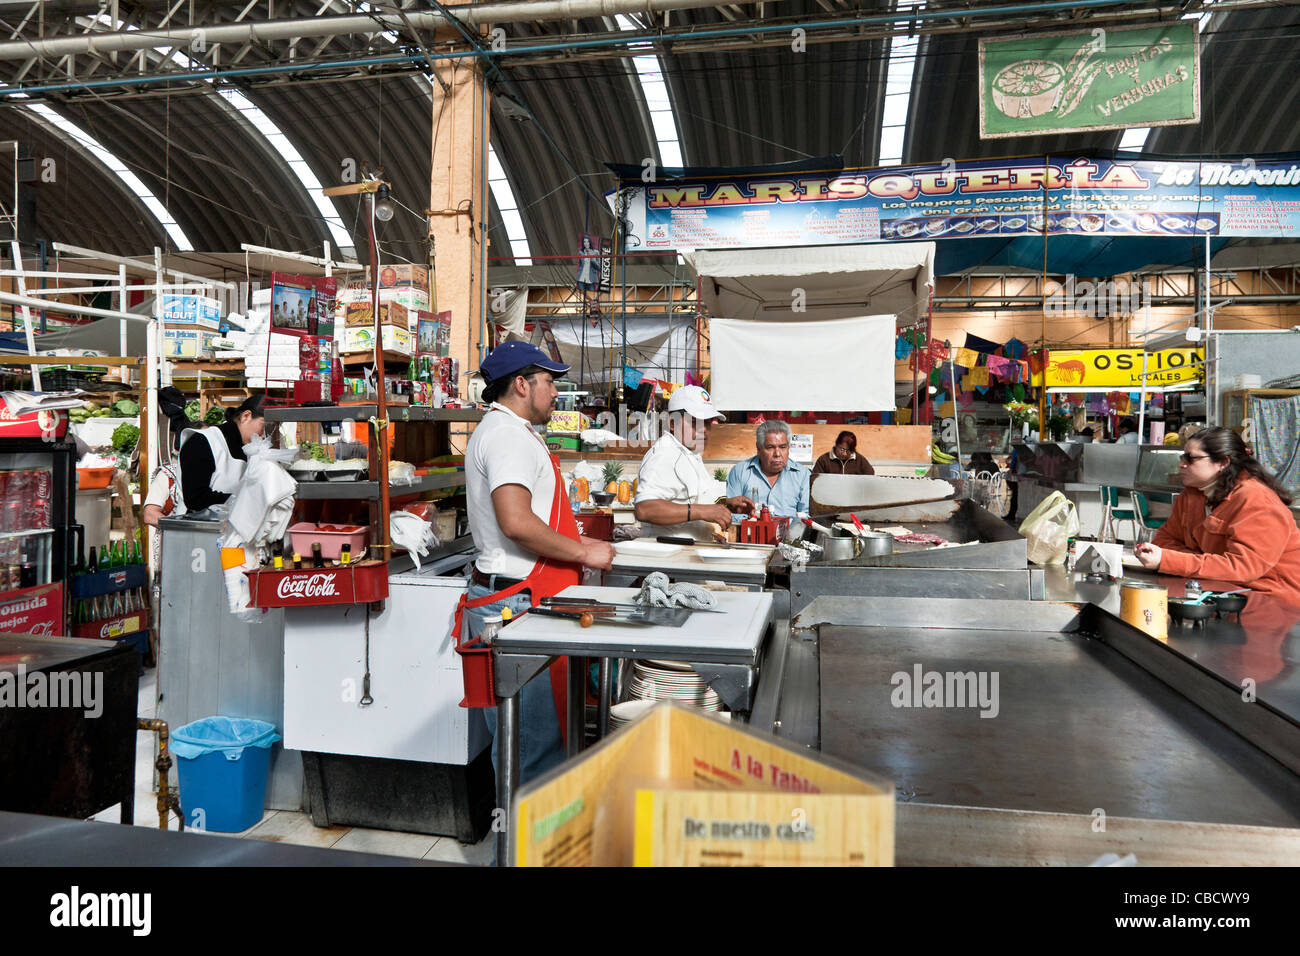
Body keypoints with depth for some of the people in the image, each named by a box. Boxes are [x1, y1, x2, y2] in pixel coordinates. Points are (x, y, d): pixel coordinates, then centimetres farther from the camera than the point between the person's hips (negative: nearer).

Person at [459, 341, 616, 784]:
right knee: (531, 737, -4)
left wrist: (573, 542, 20)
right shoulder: (507, 435, -15)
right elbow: (516, 523, -26)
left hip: (515, 600, 11)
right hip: (516, 602, -11)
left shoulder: (509, 432, 21)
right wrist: (582, 553, -16)